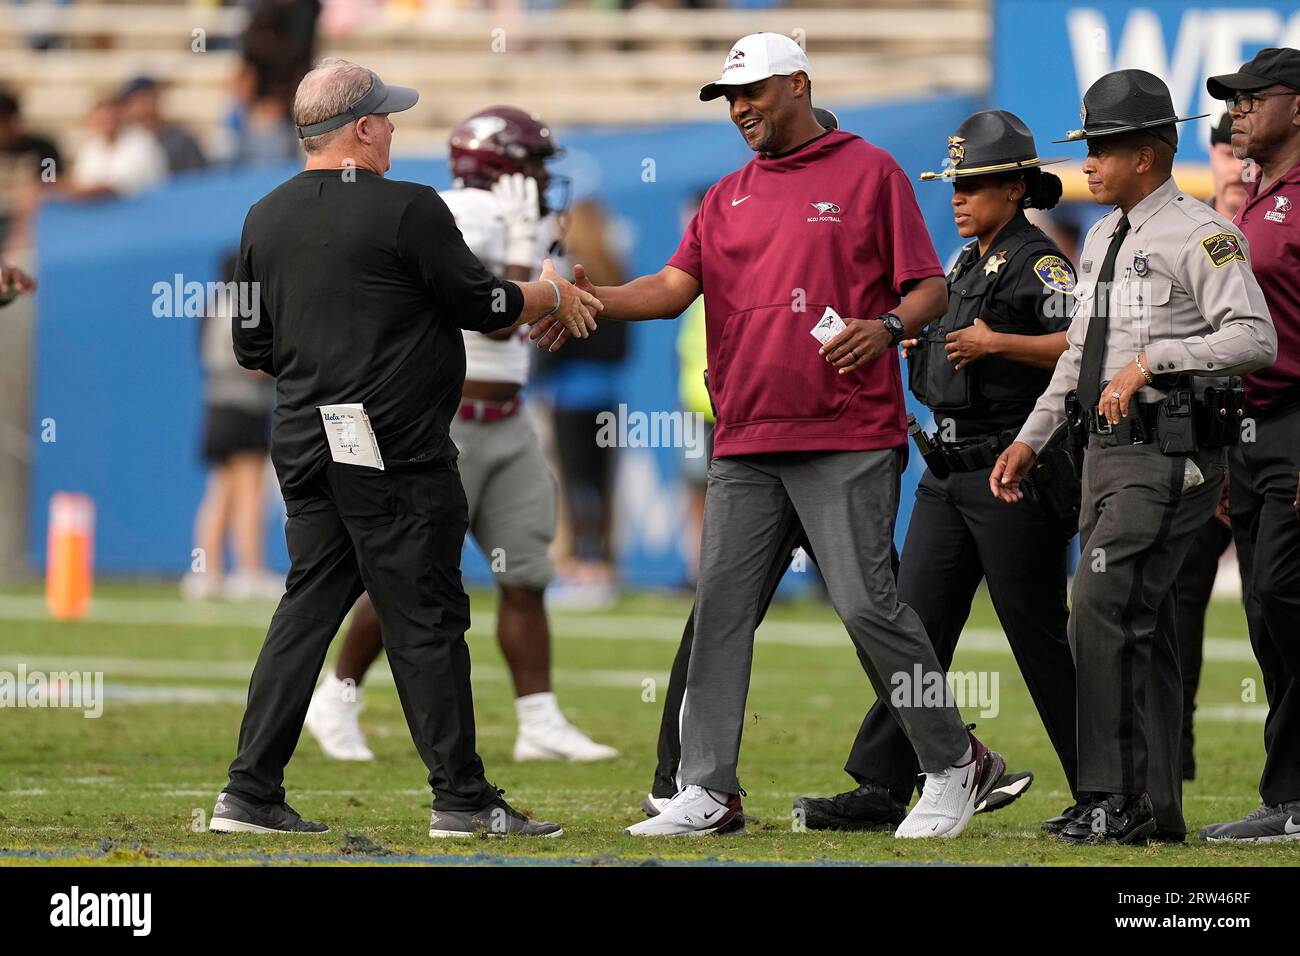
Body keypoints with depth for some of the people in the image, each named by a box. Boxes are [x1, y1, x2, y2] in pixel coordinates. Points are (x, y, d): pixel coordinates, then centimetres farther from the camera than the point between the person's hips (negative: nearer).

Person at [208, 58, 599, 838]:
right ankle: (461, 797, 2)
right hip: (396, 453, -7)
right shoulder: (407, 210, -11)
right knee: (426, 618, -1)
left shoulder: (266, 219, 10)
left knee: (309, 606, 10)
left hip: (303, 446, 7)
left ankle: (252, 792, 5)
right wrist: (554, 294, 12)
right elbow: (487, 306, -7)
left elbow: (253, 350, 14)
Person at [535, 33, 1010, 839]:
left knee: (866, 601, -10)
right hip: (747, 443, 6)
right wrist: (595, 300, -11)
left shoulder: (869, 172, 3)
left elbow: (930, 288, 0)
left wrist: (889, 327, -20)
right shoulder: (728, 199, 18)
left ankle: (954, 765, 5)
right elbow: (678, 284, 6)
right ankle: (708, 793, 3)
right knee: (721, 606, 1)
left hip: (849, 437, -6)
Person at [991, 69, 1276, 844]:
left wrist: (1152, 359, -25)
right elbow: (1079, 352, 27)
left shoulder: (1199, 234, -11)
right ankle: (1156, 808, 14)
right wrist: (1030, 441, 21)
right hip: (1109, 453, 9)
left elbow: (1255, 340, -22)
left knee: (1103, 612, -16)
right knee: (1141, 629, 10)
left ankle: (1114, 800, -14)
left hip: (1168, 458, -9)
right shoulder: (1102, 240, 18)